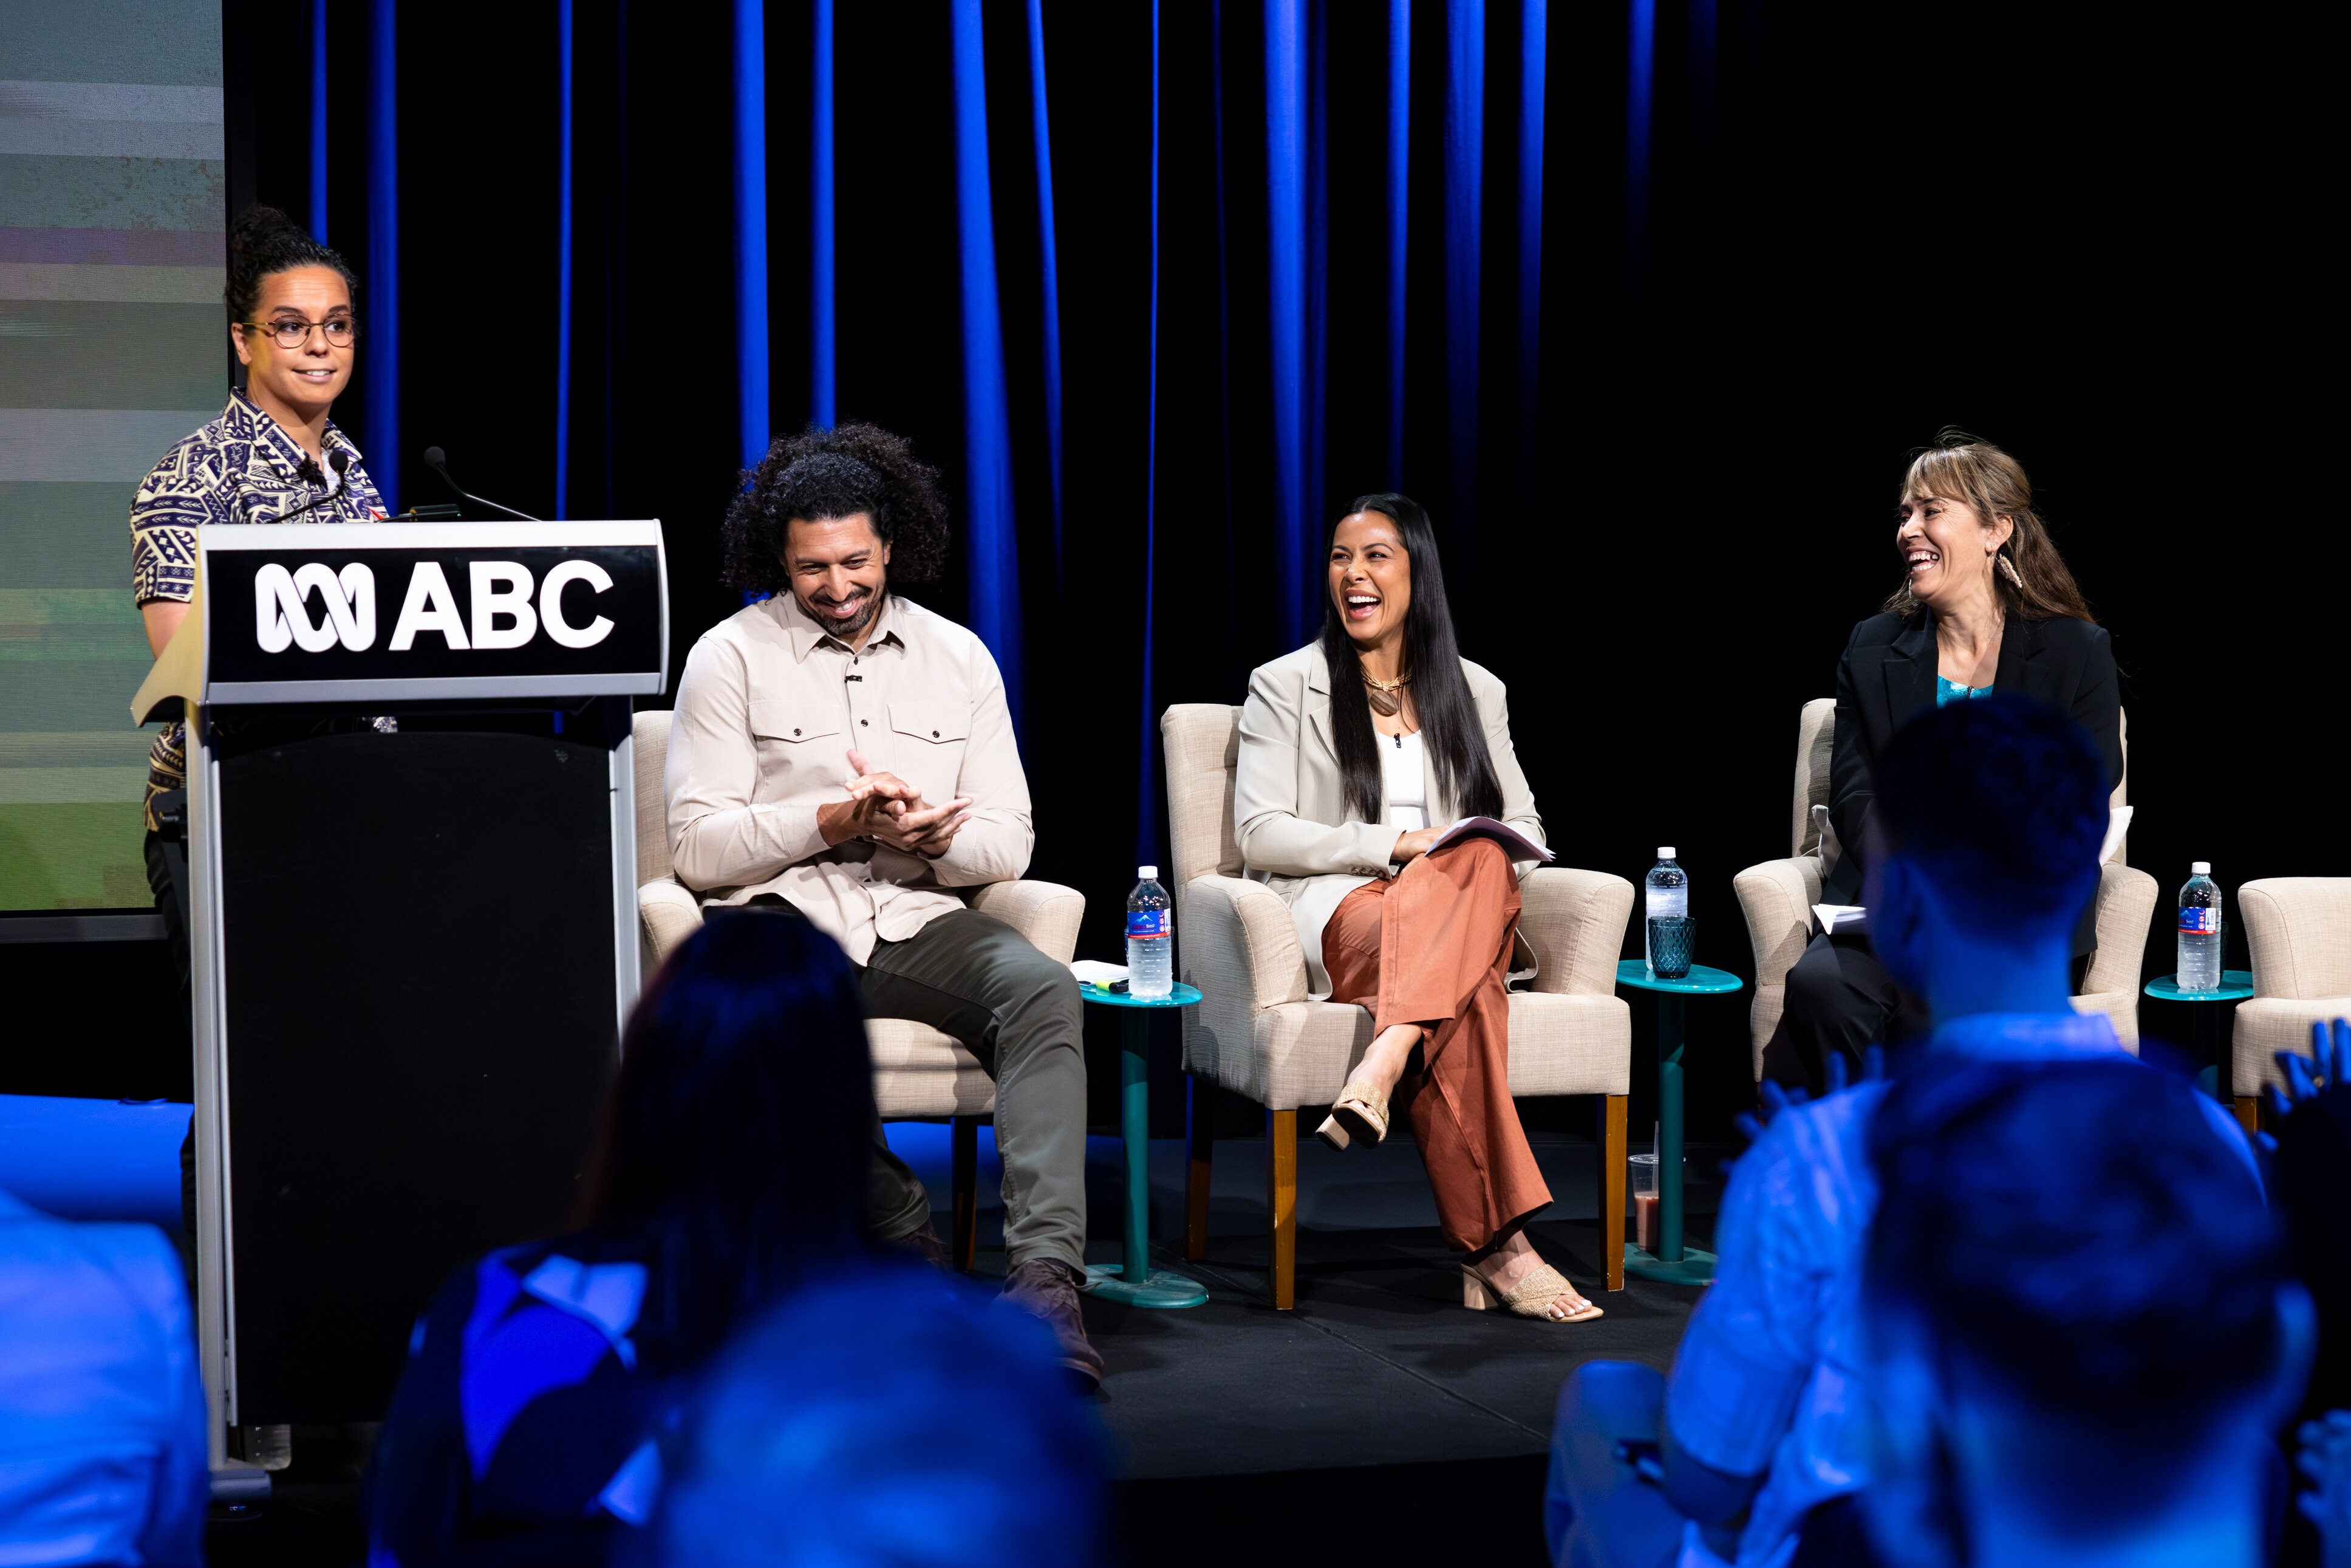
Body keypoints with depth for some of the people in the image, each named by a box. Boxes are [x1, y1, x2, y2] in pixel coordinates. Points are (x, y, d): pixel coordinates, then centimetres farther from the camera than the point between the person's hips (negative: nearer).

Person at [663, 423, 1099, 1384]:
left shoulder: (959, 659, 13)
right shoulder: (732, 657, 3)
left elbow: (1010, 842, 10)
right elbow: (697, 845, -4)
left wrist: (933, 840, -13)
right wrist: (833, 819, -16)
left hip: (916, 919, 3)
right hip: (783, 917, -2)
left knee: (1045, 990, -29)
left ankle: (1045, 1273, -43)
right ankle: (897, 1227, -23)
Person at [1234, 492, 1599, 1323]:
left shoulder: (1474, 692, 20)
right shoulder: (1286, 686, 10)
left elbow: (1522, 830, 17)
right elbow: (1261, 835, -1)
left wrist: (1476, 864, -9)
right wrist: (1396, 844, -12)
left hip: (1468, 914, 3)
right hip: (1337, 915, -3)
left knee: (1483, 862, -38)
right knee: (1466, 989, -37)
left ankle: (1383, 1065, -50)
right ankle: (1496, 1247, -43)